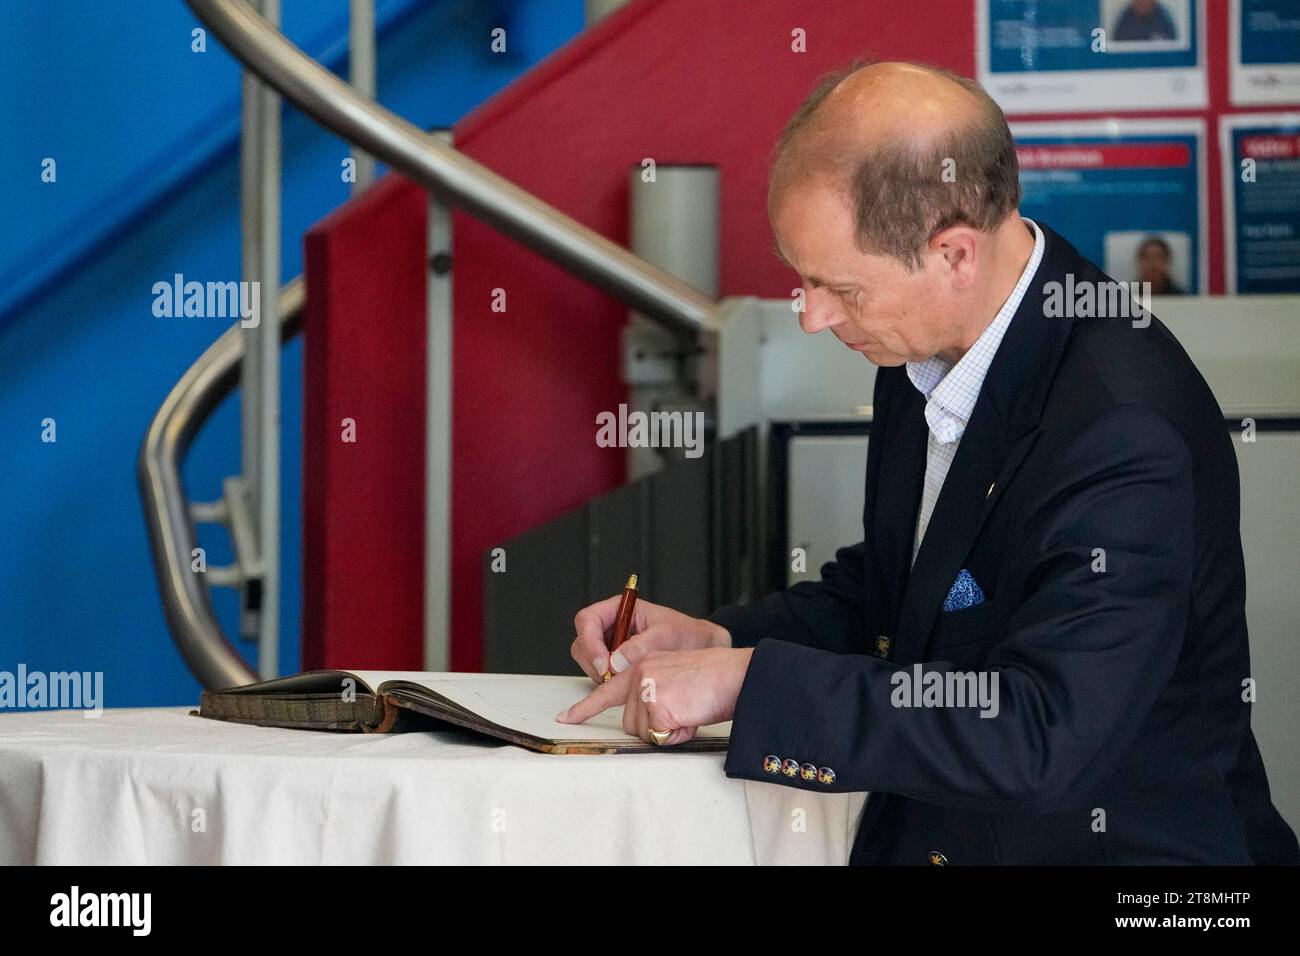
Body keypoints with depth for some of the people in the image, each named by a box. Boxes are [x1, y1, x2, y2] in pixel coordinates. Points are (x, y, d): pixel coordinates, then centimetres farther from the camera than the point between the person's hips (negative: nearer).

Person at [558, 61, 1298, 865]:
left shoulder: (1128, 431, -24)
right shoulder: (926, 347, 2)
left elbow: (1042, 737, -29)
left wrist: (749, 680, -25)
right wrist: (716, 639, 1)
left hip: (1113, 845, -7)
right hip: (922, 832, 7)